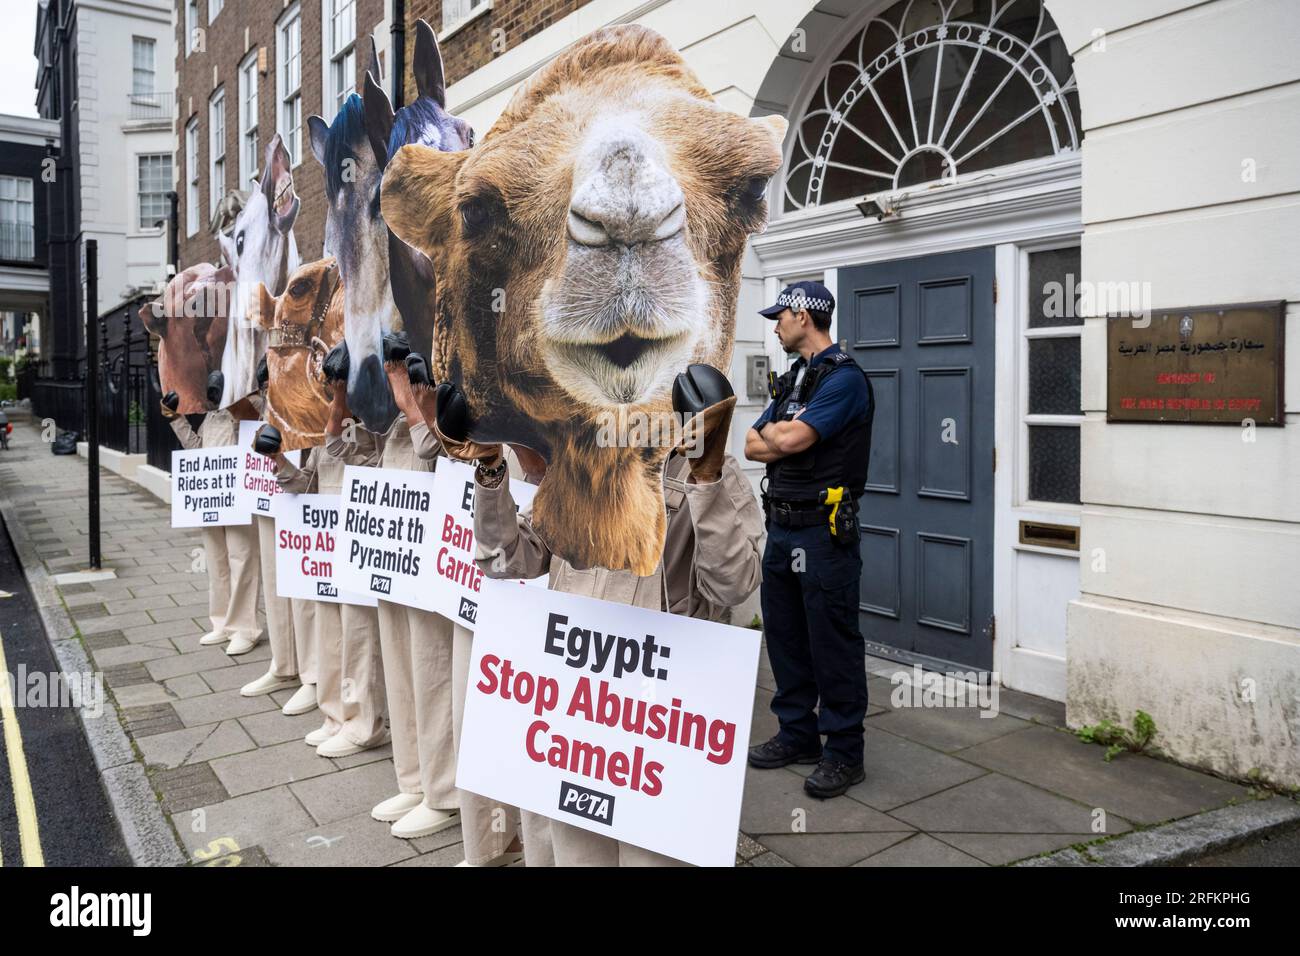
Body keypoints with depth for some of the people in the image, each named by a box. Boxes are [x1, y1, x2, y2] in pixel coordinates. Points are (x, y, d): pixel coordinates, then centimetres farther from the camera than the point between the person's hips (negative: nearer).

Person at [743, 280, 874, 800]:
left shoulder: (844, 377, -11)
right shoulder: (791, 379, 17)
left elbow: (790, 438, -21)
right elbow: (752, 445, 11)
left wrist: (773, 430, 1)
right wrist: (786, 436, -8)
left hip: (823, 529, -9)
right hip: (782, 525, 9)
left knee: (833, 643, -2)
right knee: (785, 635, 15)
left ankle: (844, 753, 10)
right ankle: (797, 735, 28)